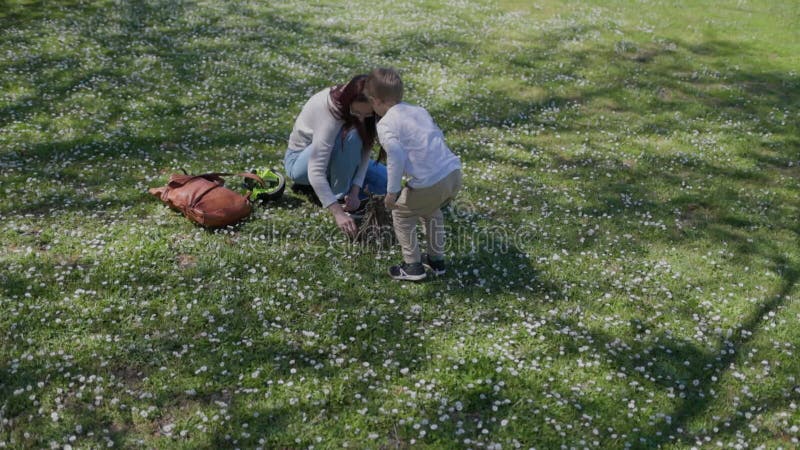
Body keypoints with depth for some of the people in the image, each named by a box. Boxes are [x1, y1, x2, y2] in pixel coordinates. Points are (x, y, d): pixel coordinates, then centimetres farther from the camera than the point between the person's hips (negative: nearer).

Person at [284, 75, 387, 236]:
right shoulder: (329, 113, -36)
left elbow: (364, 150, -14)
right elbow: (315, 171, -40)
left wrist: (355, 192, -26)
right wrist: (338, 213, -44)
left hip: (332, 156, 7)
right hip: (301, 162, -6)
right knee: (350, 136, -36)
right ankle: (339, 197, -20)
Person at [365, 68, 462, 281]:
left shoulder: (385, 124, -4)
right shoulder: (420, 111, 18)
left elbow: (396, 157, -17)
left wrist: (392, 191, -10)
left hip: (430, 183, -7)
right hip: (454, 173, 7)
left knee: (401, 214, 18)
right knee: (431, 210, 34)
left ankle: (412, 266, 22)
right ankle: (436, 259, 41)